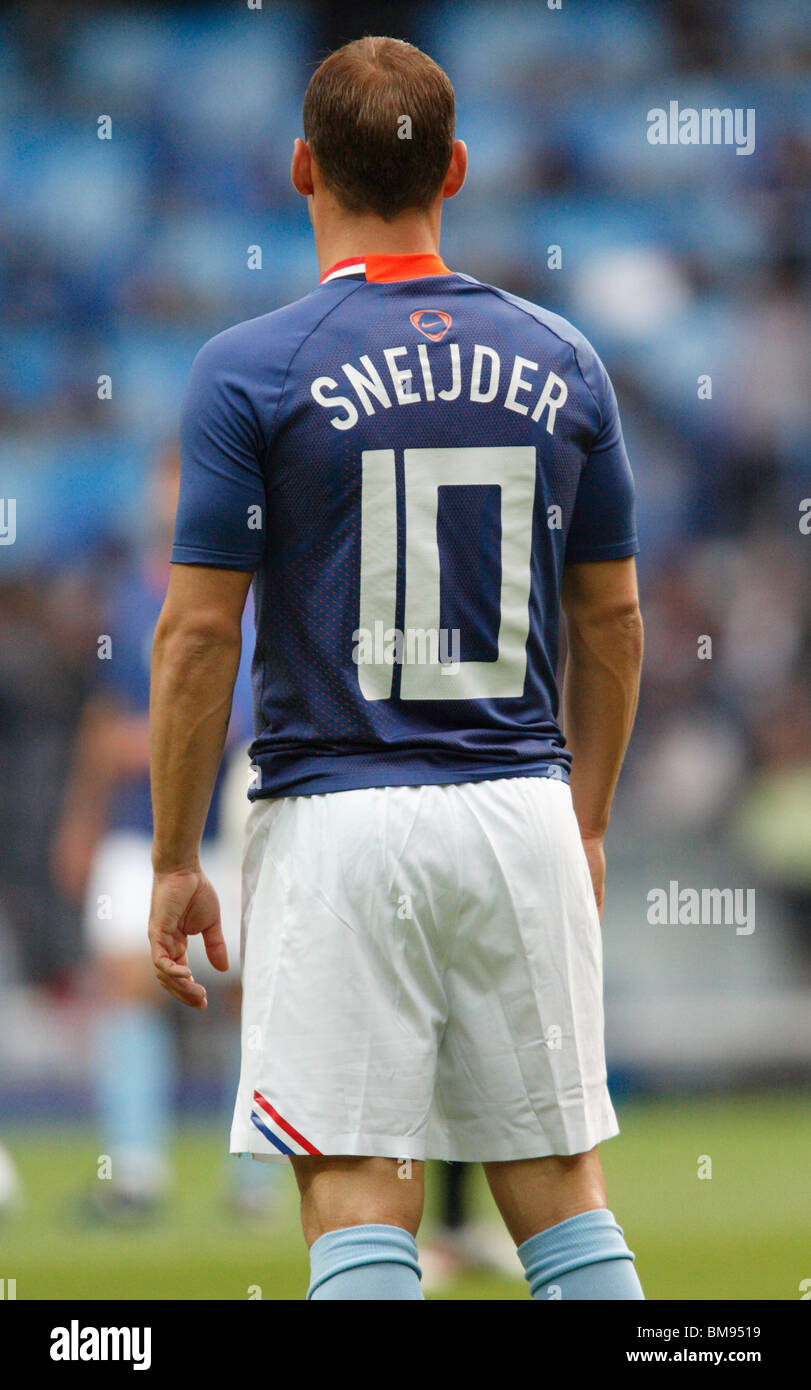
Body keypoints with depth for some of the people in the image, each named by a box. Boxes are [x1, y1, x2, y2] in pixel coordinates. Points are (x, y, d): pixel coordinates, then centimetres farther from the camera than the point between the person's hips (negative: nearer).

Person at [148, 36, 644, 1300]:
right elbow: (614, 616, 11)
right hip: (523, 815, 4)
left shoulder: (251, 370, -6)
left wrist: (174, 862, 0)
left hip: (340, 822, -4)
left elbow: (198, 634, -7)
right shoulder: (559, 363, 6)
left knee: (362, 1200, -3)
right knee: (561, 1190, 10)